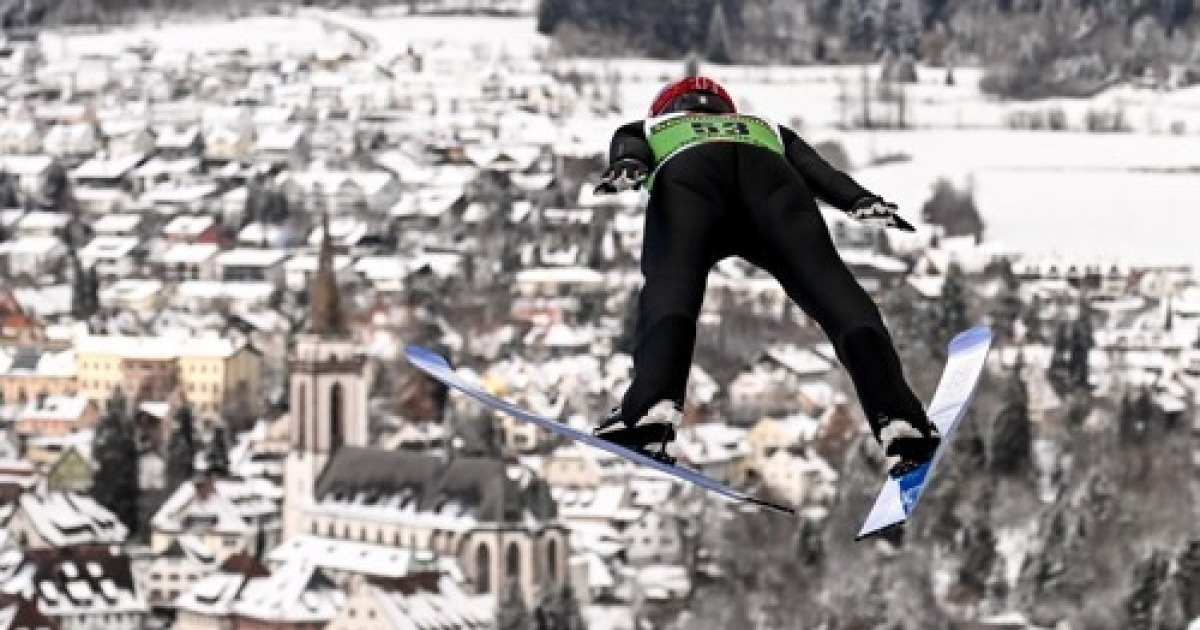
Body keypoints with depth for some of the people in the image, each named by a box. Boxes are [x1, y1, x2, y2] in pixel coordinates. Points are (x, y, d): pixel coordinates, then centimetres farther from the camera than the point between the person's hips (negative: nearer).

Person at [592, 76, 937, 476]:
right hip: (769, 174, 1)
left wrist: (624, 170, -3)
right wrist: (860, 200, 12)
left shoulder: (645, 130, 43)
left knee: (671, 282, -17)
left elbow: (630, 148, 19)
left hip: (685, 176, -1)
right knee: (827, 281, -11)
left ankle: (653, 406, -46)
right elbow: (815, 168, 28)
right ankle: (897, 416, -32)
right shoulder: (766, 129, 47)